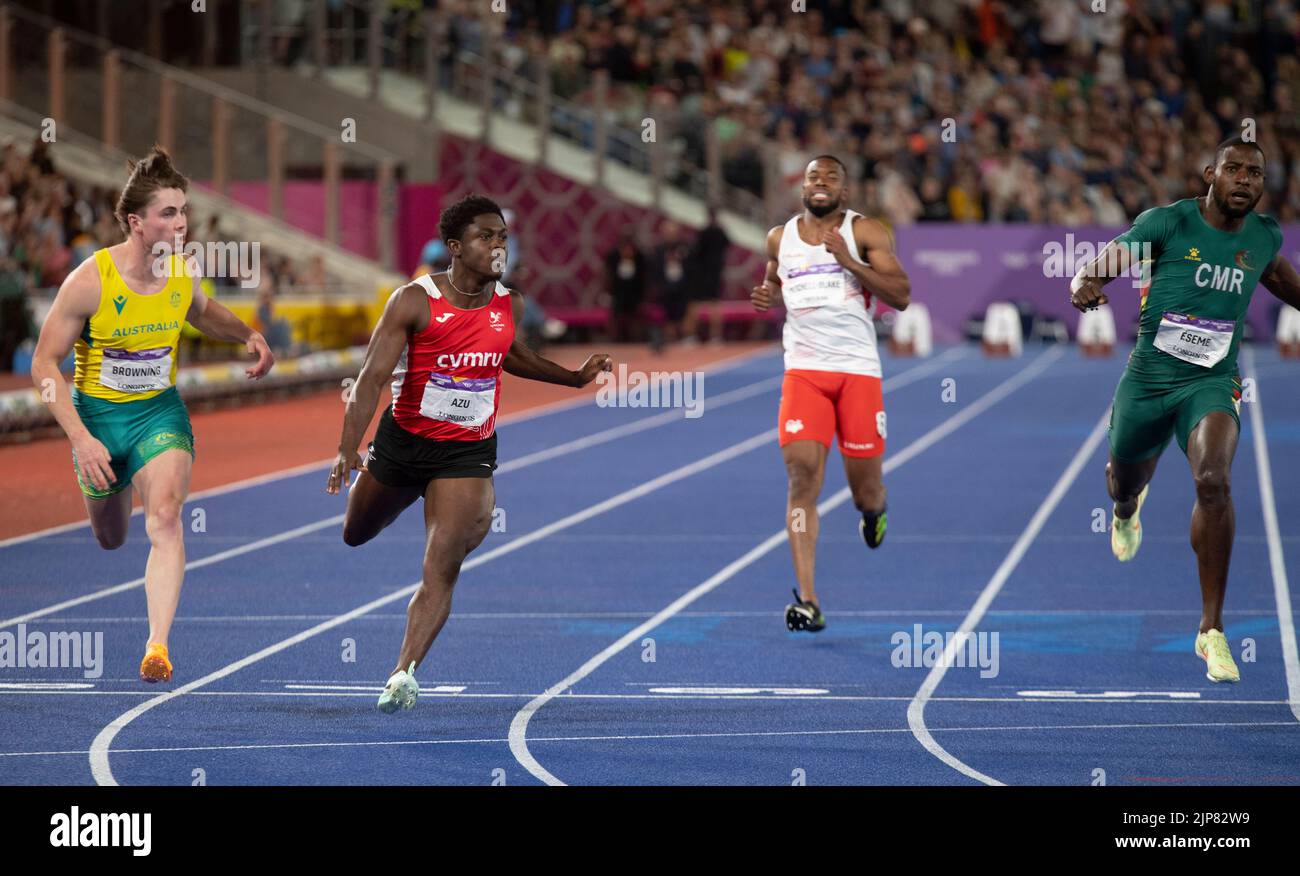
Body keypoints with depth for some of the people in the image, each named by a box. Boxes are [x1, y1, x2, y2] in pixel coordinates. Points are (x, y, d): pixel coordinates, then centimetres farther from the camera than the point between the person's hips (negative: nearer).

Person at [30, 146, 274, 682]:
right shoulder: (90, 281, -22)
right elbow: (44, 365, -15)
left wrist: (247, 335, -2)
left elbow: (201, 313, 19)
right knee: (110, 538, 18)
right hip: (98, 414, -1)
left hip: (160, 411, 1)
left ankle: (158, 647, -32)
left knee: (165, 517, -25)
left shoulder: (186, 273, -9)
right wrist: (80, 439, -24)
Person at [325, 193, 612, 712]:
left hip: (468, 454, 1)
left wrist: (574, 377, 15)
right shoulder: (415, 302, -17)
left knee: (442, 569, -15)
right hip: (403, 440, -1)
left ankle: (404, 673, -17)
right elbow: (372, 378, -21)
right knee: (356, 535, 23)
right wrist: (348, 448, -31)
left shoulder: (510, 306, -3)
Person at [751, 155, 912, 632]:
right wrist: (768, 295, 6)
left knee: (865, 492, 3)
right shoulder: (780, 238, 11)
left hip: (858, 371, -1)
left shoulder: (865, 233, 1)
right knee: (802, 476, -16)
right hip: (804, 370, 1)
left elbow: (901, 295, -7)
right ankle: (807, 601, -18)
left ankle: (873, 509, 45)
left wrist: (848, 260, -17)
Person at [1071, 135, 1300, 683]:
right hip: (1149, 375, 0)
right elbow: (1103, 264, -12)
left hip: (1213, 383, 0)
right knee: (1125, 482, 21)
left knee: (1213, 480, -27)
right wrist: (1084, 284, -35)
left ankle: (1211, 630, -21)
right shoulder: (1168, 222, -11)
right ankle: (1127, 511, 66)